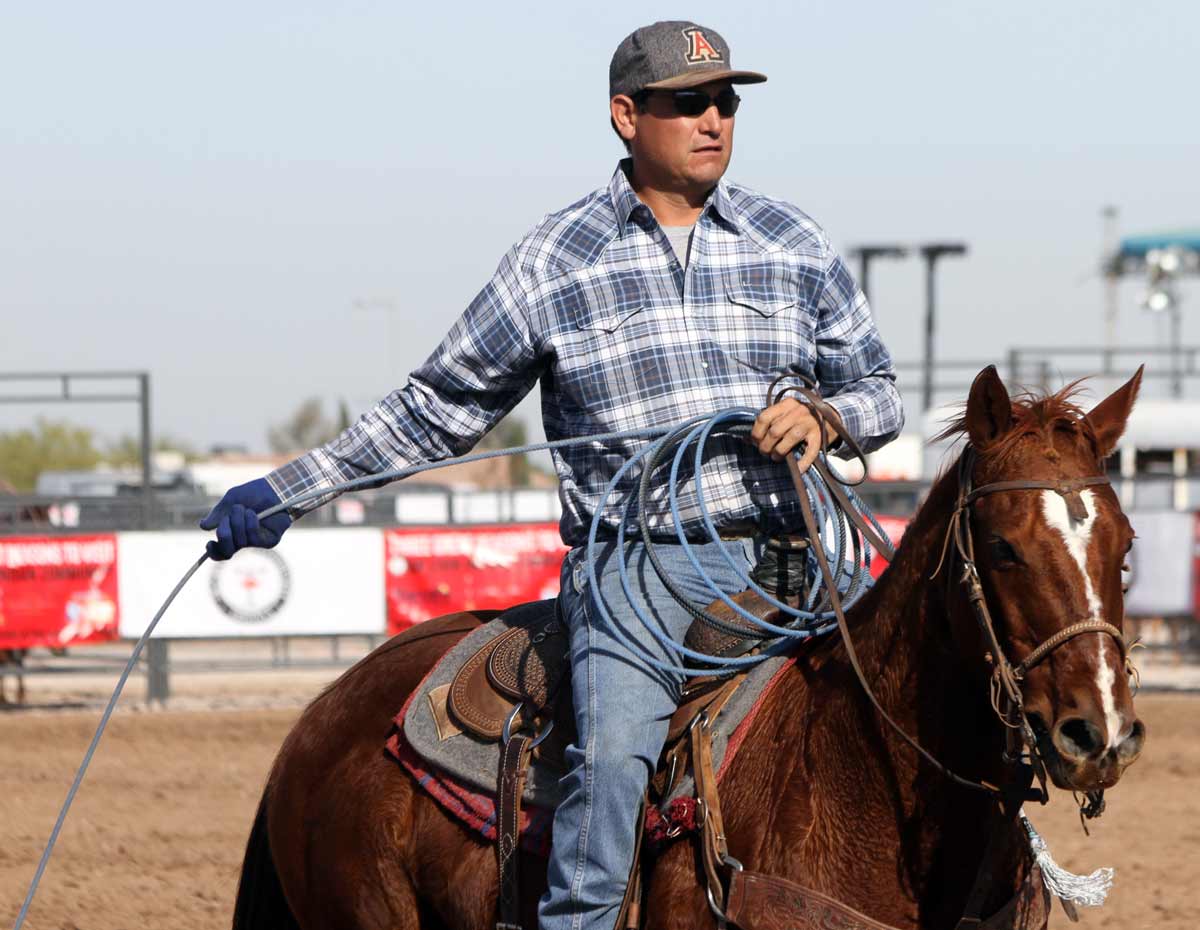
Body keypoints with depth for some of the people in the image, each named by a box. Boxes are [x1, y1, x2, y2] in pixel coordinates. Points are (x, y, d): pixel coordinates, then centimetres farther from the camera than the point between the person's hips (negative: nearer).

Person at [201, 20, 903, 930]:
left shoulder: (797, 248, 11)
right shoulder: (555, 262, 6)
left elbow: (879, 393, 18)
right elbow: (443, 405, 12)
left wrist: (823, 417, -7)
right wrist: (291, 488, 9)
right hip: (636, 566, -2)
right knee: (614, 751, -28)